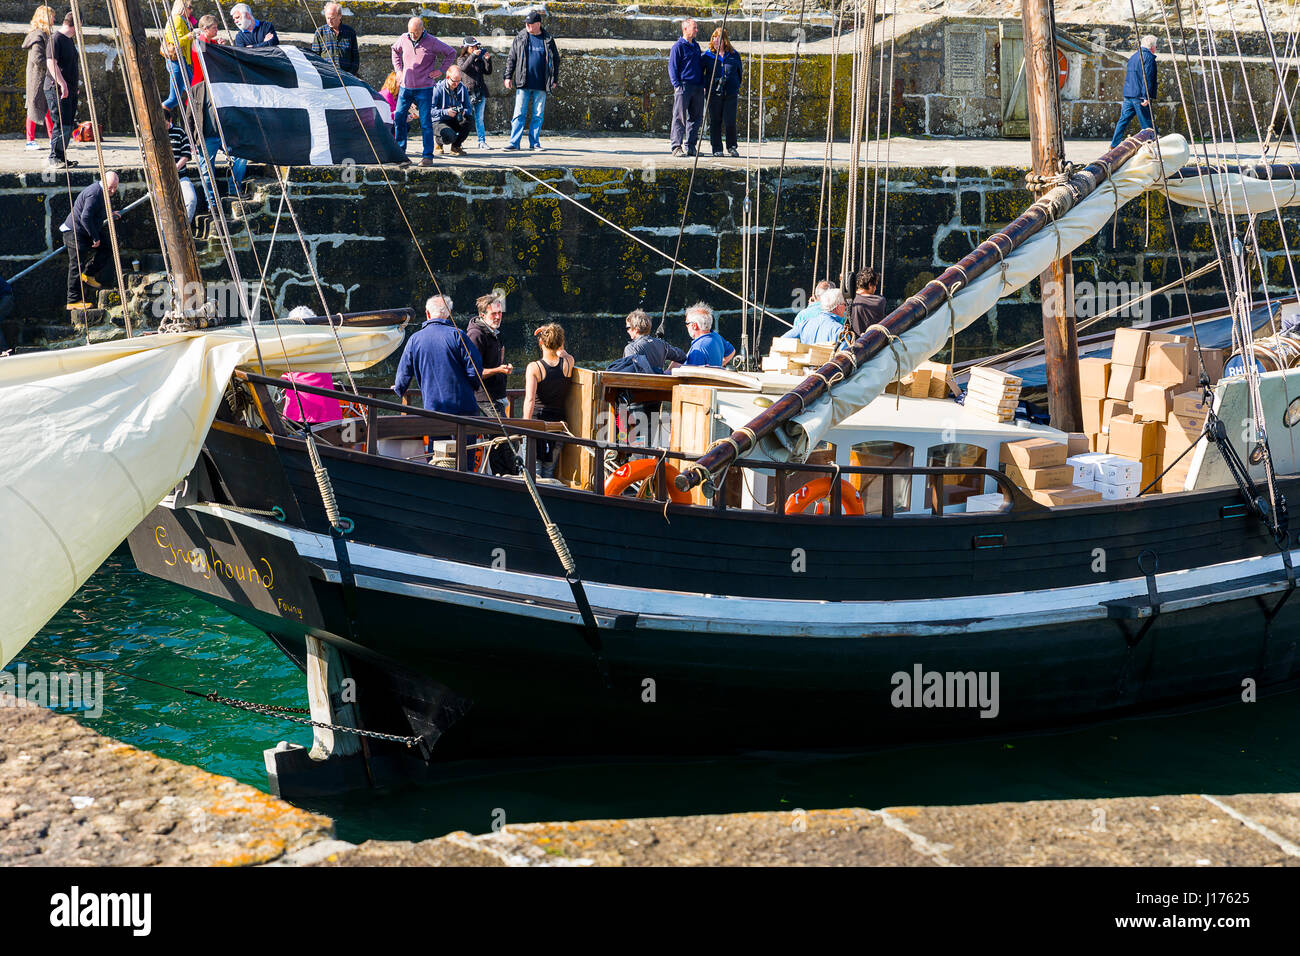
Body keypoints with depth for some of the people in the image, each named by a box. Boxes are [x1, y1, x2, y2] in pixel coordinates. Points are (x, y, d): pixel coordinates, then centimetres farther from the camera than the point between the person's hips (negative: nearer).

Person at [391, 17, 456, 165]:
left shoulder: (431, 42, -8)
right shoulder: (403, 39, 4)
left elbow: (451, 53, 3)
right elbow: (395, 50, 26)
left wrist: (440, 70, -1)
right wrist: (398, 69, 16)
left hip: (424, 88, -4)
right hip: (406, 86, 4)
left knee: (425, 122, -7)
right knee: (398, 117, 2)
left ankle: (428, 156, -3)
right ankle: (399, 150, 16)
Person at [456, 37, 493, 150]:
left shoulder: (479, 60, 15)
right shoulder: (461, 59, 5)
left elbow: (488, 72, 9)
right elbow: (464, 67, -17)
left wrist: (488, 60, -5)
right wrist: (473, 55, -22)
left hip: (480, 93, 4)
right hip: (468, 93, -4)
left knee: (479, 118, 5)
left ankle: (482, 141, 6)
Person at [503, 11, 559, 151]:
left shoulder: (548, 40, 6)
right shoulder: (520, 38, 6)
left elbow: (555, 61, 12)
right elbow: (511, 59, 9)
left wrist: (555, 80, 8)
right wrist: (508, 77, 3)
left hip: (541, 85, 1)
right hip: (523, 83, -1)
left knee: (538, 115, 4)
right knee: (519, 113, -4)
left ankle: (534, 142, 12)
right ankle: (514, 142, -4)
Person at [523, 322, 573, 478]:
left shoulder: (533, 367, -10)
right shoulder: (568, 363, 0)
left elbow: (530, 399, -19)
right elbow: (561, 352, 27)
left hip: (537, 420, -4)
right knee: (549, 473, 12)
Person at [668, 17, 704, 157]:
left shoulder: (696, 46, 18)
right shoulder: (678, 46, -4)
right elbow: (672, 67, -6)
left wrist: (703, 85, 17)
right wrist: (677, 85, -15)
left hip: (698, 87, 7)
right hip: (684, 86, -7)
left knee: (695, 117, 8)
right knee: (680, 117, -7)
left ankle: (690, 146, 14)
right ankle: (676, 146, -7)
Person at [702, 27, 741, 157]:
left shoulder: (734, 55, 8)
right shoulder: (708, 55, 5)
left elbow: (739, 73, 19)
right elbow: (700, 71, 13)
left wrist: (737, 88, 17)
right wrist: (704, 86, 7)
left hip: (731, 93, 0)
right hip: (714, 93, 0)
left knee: (730, 121, -5)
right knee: (715, 121, 1)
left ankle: (732, 147, 12)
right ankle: (717, 149, 9)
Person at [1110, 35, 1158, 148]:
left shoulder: (1133, 57, 19)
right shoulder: (1149, 57, -8)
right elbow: (1147, 79, -17)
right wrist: (1146, 97, -21)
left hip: (1128, 94, 8)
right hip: (1139, 96, -8)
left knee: (1123, 119, 9)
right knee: (1147, 123, -4)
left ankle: (1114, 145, 6)